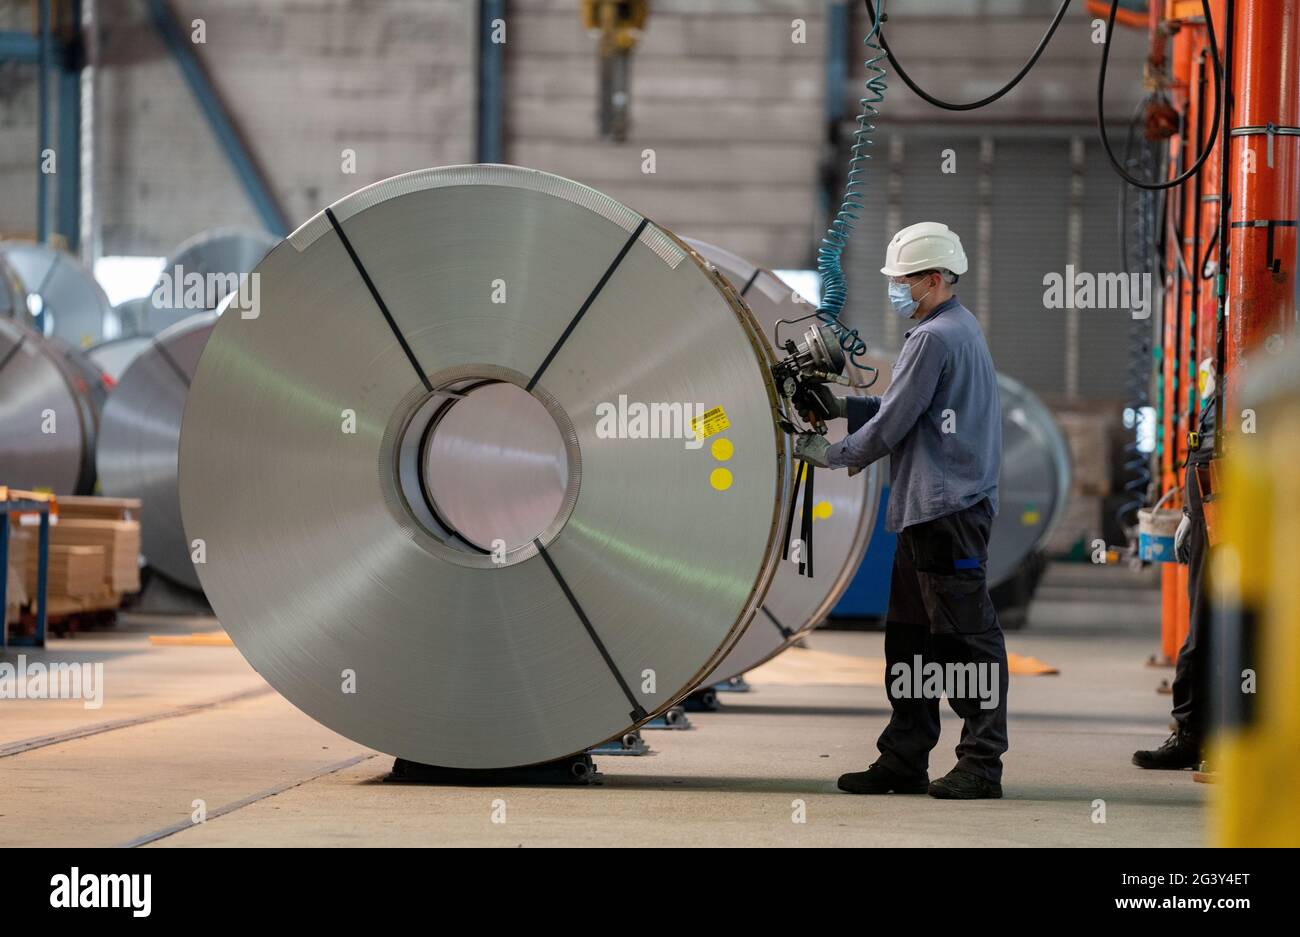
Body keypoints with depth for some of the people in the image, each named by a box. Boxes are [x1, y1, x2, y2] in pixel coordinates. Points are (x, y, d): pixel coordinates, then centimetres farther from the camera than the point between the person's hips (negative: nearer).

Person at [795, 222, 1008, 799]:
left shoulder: (934, 338, -13)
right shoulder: (961, 328, 19)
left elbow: (893, 423, -12)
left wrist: (833, 455, 2)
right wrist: (842, 406, 18)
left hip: (948, 508, -11)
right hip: (929, 509, 11)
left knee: (967, 634, -8)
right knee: (909, 636, 12)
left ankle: (981, 763, -7)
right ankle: (904, 758, 15)